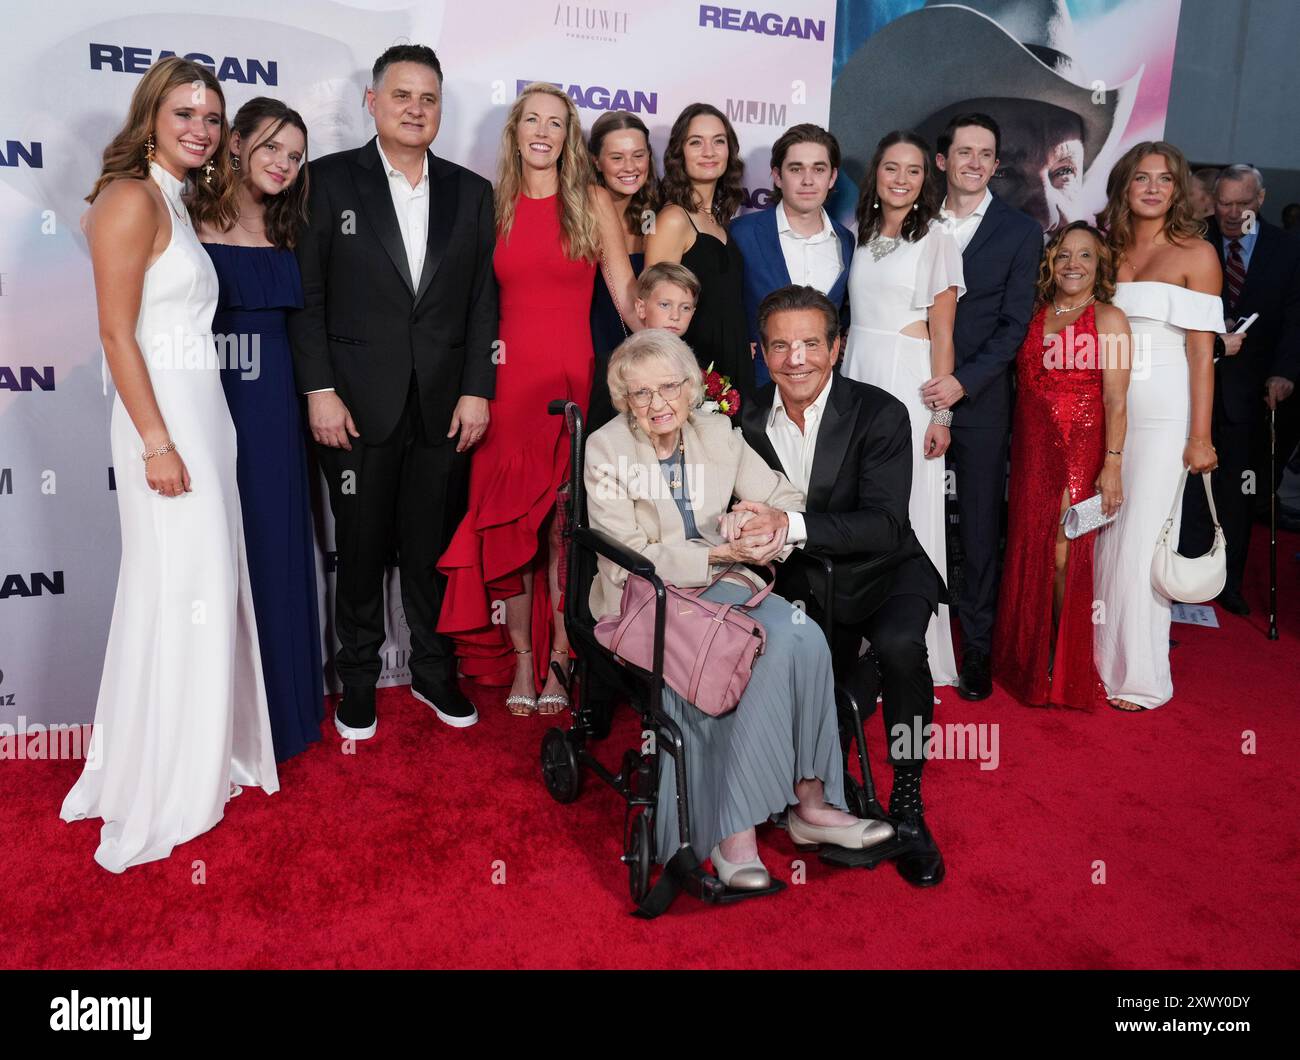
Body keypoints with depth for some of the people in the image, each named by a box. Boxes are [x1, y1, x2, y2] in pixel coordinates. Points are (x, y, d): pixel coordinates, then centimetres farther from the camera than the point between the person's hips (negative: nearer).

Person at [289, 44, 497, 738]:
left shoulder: (470, 192, 9)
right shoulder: (330, 180, 1)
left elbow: (483, 301, 6)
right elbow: (307, 296, -2)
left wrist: (476, 391, -1)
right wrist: (319, 390, -9)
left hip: (444, 407, 2)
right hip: (358, 405, -2)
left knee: (434, 549, 11)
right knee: (361, 549, 9)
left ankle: (435, 672, 28)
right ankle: (358, 680, 26)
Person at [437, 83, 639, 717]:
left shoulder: (592, 202, 6)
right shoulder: (496, 207, 12)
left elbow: (627, 295, 2)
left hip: (573, 378, -2)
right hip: (508, 379, 2)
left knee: (565, 523, -2)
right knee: (507, 520, 1)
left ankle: (559, 659, 11)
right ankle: (521, 659, 13)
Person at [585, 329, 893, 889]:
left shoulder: (716, 432, 5)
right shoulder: (606, 450, -7)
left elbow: (785, 496, 9)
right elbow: (629, 558, -12)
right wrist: (721, 554, -22)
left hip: (717, 583, 5)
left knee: (797, 636, -26)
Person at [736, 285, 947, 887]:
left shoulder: (880, 415, -14)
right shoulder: (748, 420, -2)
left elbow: (884, 525, -25)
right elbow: (747, 520, 6)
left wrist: (790, 525, -38)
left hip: (881, 572, -3)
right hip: (798, 584, 4)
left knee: (900, 644, -34)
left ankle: (907, 805, -13)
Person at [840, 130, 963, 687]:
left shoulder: (936, 241, -1)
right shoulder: (861, 238, 13)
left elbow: (942, 334, -4)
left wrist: (940, 413, -10)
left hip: (908, 386, -5)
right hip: (856, 380, 5)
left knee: (908, 516, -2)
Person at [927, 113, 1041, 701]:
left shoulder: (1020, 232, 3)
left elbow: (1014, 324, -3)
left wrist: (963, 382, -16)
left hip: (980, 403, -1)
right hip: (916, 395, 2)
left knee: (980, 527, 5)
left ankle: (977, 647, 17)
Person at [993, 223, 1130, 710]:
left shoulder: (1108, 319, -3)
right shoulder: (1033, 317, 12)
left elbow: (1115, 402, -9)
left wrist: (1112, 466, -17)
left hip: (1082, 452, -4)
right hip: (1032, 453, 5)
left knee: (1065, 556, -4)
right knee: (1030, 555, 7)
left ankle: (1067, 667, 13)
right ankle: (1030, 660, 24)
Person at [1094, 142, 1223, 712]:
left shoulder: (1196, 254, -1)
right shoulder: (1108, 251, 12)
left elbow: (1201, 351, -5)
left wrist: (1200, 437, -10)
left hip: (1162, 412, -4)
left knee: (1141, 537, -4)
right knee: (1107, 534, 6)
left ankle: (1142, 674, 9)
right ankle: (1107, 656, 19)